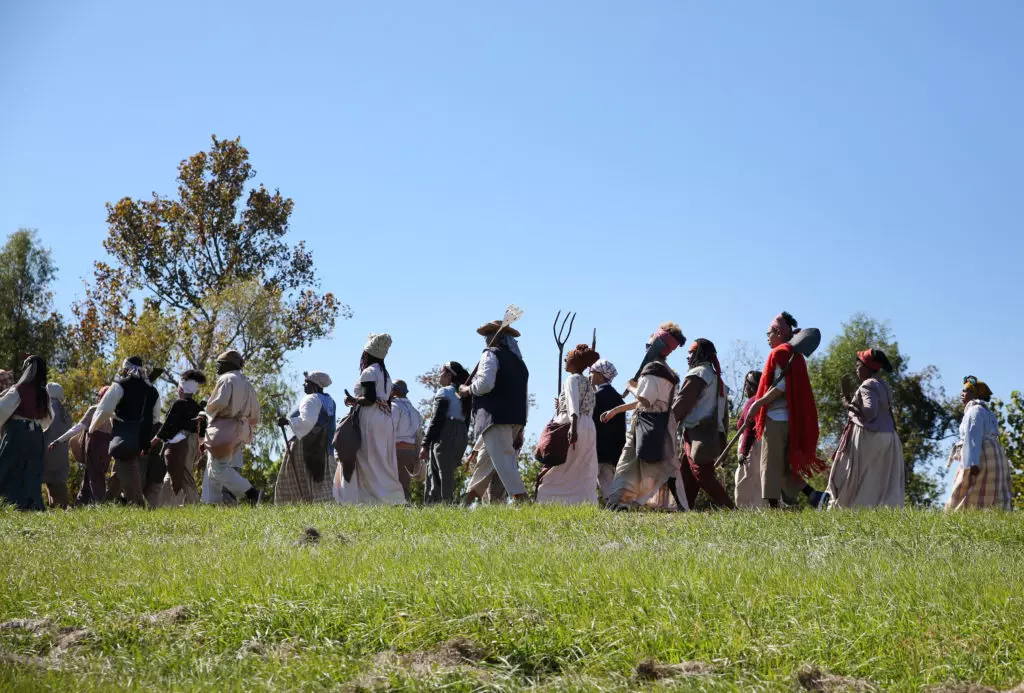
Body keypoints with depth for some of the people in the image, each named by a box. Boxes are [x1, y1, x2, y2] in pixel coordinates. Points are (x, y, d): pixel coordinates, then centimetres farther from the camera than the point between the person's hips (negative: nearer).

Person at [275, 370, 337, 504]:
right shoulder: (330, 401, 15)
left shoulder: (311, 399, -11)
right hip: (323, 447, 8)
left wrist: (288, 421, -15)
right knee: (321, 483, 6)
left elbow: (307, 421, -24)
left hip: (306, 447, -8)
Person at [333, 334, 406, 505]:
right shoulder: (385, 374, 18)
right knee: (383, 463, 8)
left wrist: (353, 400, -6)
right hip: (386, 420, 9)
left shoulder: (369, 372, -9)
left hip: (371, 420, -9)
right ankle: (392, 499, 3)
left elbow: (370, 399, -19)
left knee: (370, 462, -7)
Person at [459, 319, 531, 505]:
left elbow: (485, 384, -19)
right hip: (516, 419, 9)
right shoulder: (519, 363, 22)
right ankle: (468, 502, 29)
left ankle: (524, 503, -23)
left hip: (495, 418, -9)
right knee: (485, 459, 19)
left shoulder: (491, 355, -3)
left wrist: (468, 390, 1)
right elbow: (525, 399, 22)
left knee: (503, 462, -13)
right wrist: (520, 430, 24)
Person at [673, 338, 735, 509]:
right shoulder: (716, 377, 23)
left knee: (703, 476, -13)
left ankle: (729, 508, -17)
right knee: (686, 477, 8)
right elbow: (723, 413, 22)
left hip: (697, 433, -9)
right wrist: (722, 440, 21)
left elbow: (682, 403, -12)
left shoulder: (698, 373, -5)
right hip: (712, 433, 9)